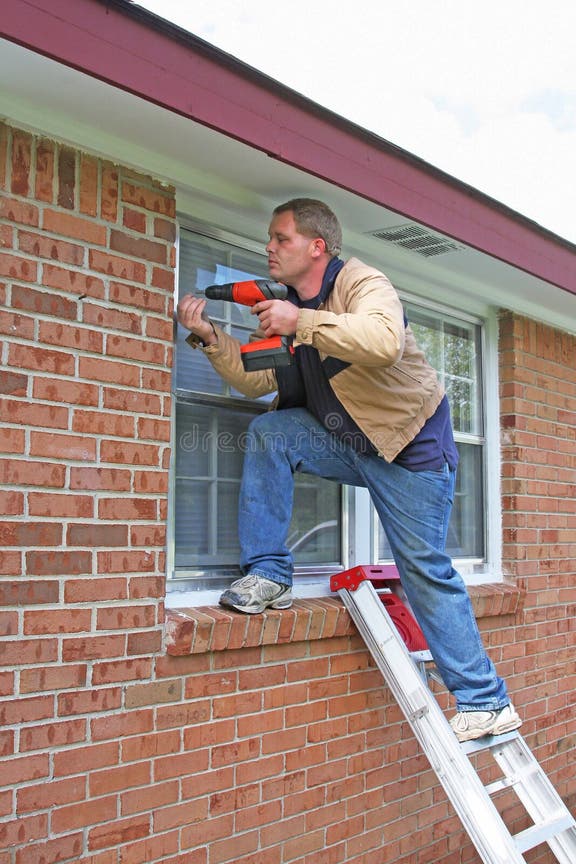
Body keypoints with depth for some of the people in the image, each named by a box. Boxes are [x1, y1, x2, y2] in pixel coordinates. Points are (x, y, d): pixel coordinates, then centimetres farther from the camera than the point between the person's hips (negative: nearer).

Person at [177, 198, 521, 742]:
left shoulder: (363, 283, -18)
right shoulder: (289, 304, 7)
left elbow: (384, 341, -40)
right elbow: (256, 380, 5)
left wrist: (301, 322, -37)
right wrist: (210, 338, -7)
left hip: (411, 445, -6)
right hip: (346, 441, 7)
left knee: (426, 571, -5)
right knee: (267, 433, -13)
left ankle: (486, 702, 10)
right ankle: (268, 575, -5)